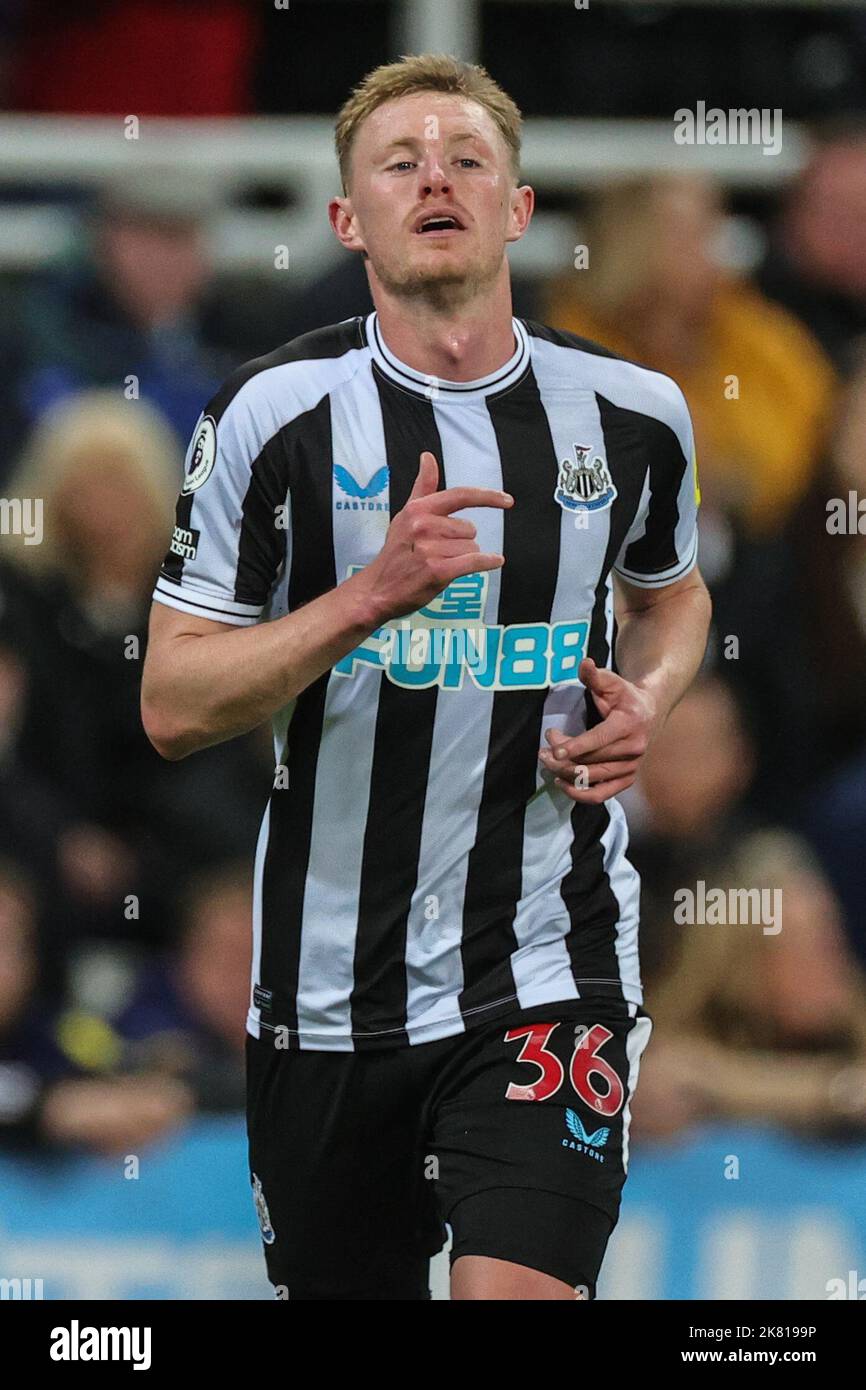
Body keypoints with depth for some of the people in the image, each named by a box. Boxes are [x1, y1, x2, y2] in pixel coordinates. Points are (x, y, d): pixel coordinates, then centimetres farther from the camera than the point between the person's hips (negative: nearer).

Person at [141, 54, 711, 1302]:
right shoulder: (278, 414, -6)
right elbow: (174, 710, -8)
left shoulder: (632, 414, 2)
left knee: (519, 1293, -20)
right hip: (329, 995, 0)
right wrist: (369, 595, -22)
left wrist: (647, 701, 1)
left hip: (550, 974, 0)